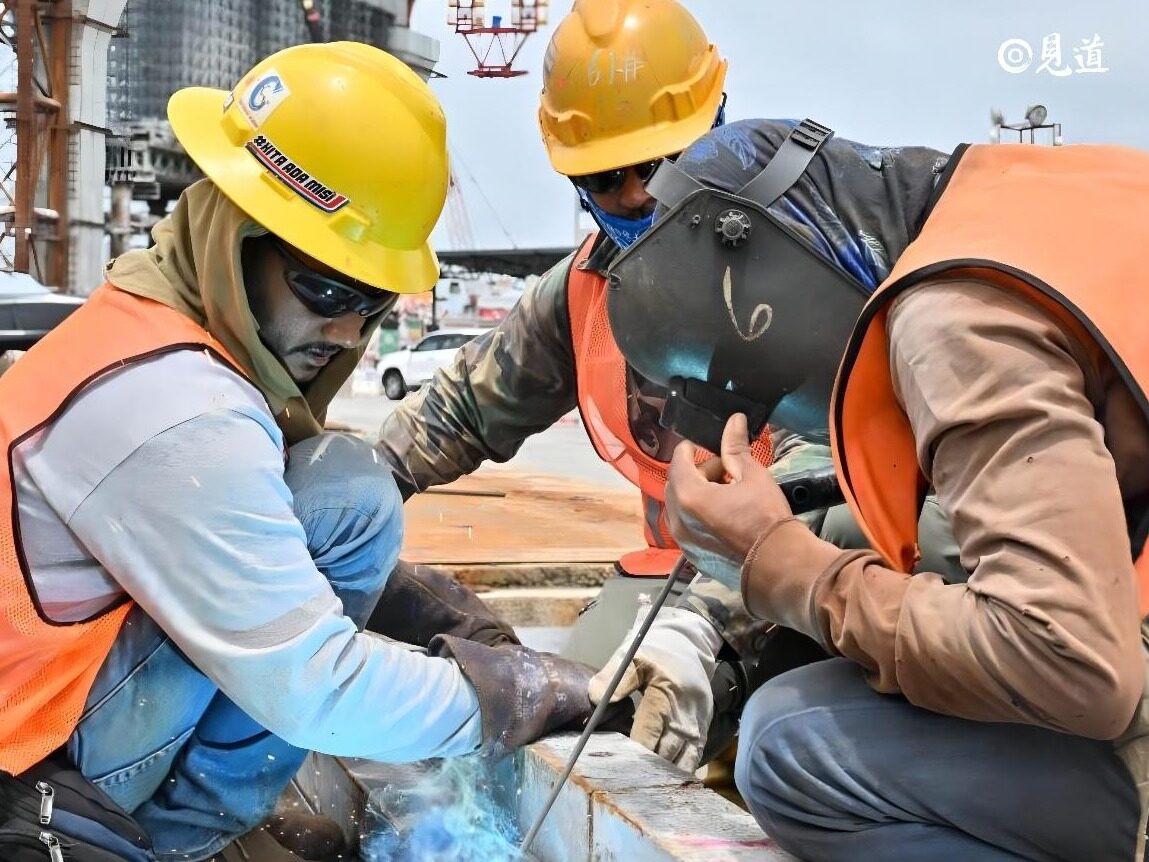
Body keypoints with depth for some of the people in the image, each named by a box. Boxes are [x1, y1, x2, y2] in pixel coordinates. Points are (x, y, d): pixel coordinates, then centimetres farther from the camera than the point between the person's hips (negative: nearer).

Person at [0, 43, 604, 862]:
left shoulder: (158, 326, 3)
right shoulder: (179, 417, -27)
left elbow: (268, 548, 10)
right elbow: (309, 689, -27)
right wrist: (536, 692, -17)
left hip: (69, 667, 9)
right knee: (351, 494, -19)